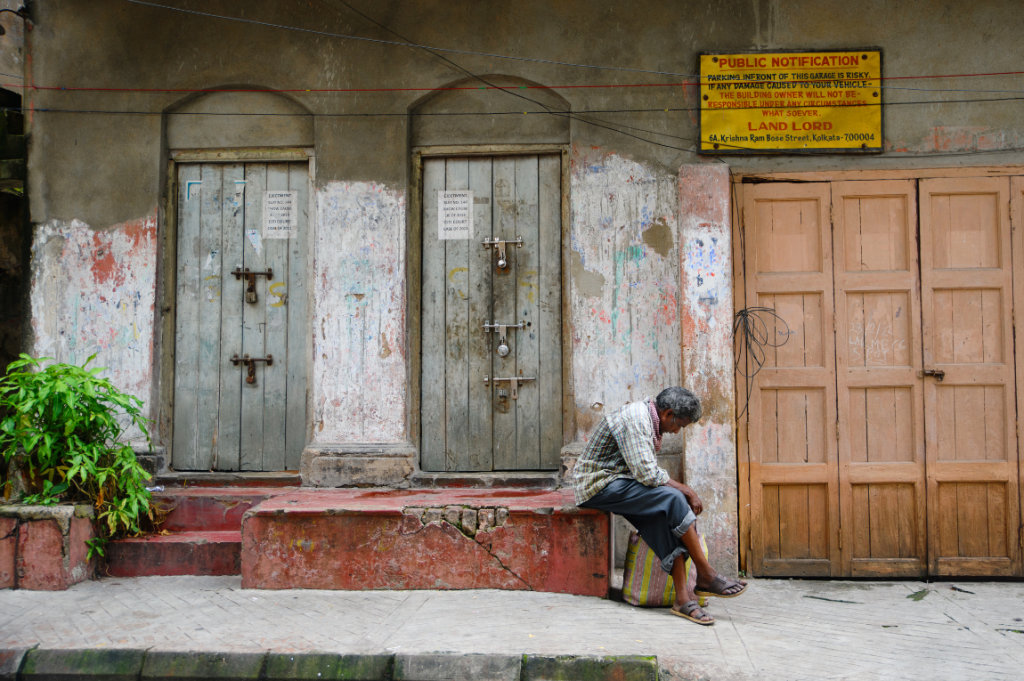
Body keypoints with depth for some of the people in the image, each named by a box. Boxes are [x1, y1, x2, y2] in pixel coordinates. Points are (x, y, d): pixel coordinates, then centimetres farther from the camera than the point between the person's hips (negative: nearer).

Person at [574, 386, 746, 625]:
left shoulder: (649, 420, 14)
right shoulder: (635, 418, -18)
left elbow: (650, 473, 17)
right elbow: (648, 475, -24)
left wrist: (682, 492, 3)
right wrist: (687, 491, -13)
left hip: (616, 483, 9)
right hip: (599, 485, -9)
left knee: (663, 519, -16)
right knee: (672, 498, -23)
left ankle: (682, 598, -21)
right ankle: (706, 576, -12)